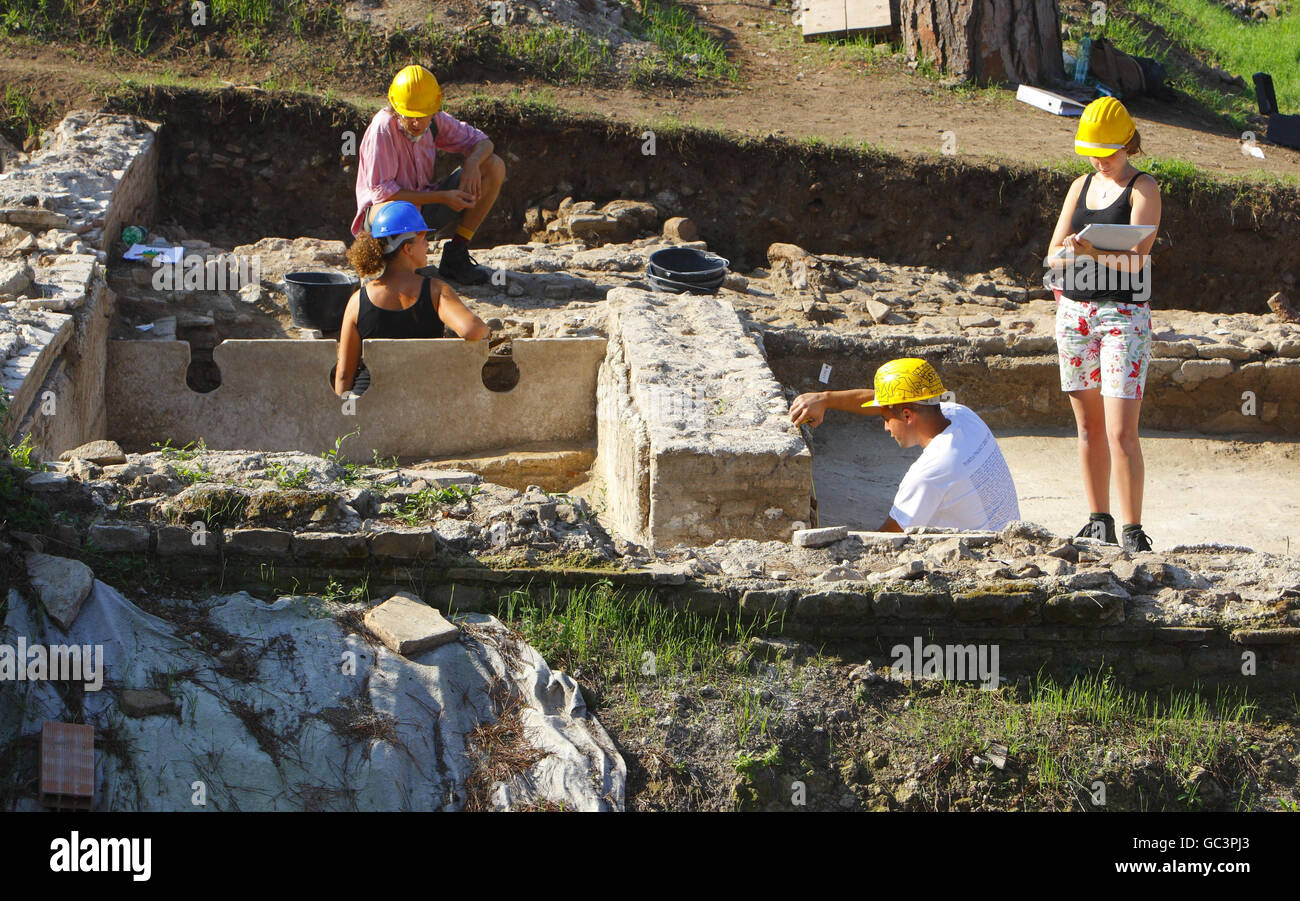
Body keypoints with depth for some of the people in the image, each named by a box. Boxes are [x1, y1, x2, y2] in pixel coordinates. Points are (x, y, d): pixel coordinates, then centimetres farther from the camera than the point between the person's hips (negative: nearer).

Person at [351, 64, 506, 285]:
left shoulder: (436, 120, -5)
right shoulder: (383, 128, -23)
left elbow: (482, 142, 7)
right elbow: (381, 192, -25)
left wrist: (472, 163, -18)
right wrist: (441, 197, -26)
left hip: (425, 206, 7)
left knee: (495, 167, -6)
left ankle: (456, 255, -5)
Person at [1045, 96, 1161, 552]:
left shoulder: (1143, 189, -3)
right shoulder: (1081, 186, 13)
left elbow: (1135, 258, -14)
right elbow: (1054, 255, 10)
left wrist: (1093, 251, -30)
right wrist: (1074, 254, -12)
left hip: (1124, 314, -5)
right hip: (1074, 311, 6)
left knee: (1121, 433, -11)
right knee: (1088, 427, 9)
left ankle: (1132, 532, -8)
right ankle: (1098, 522, 17)